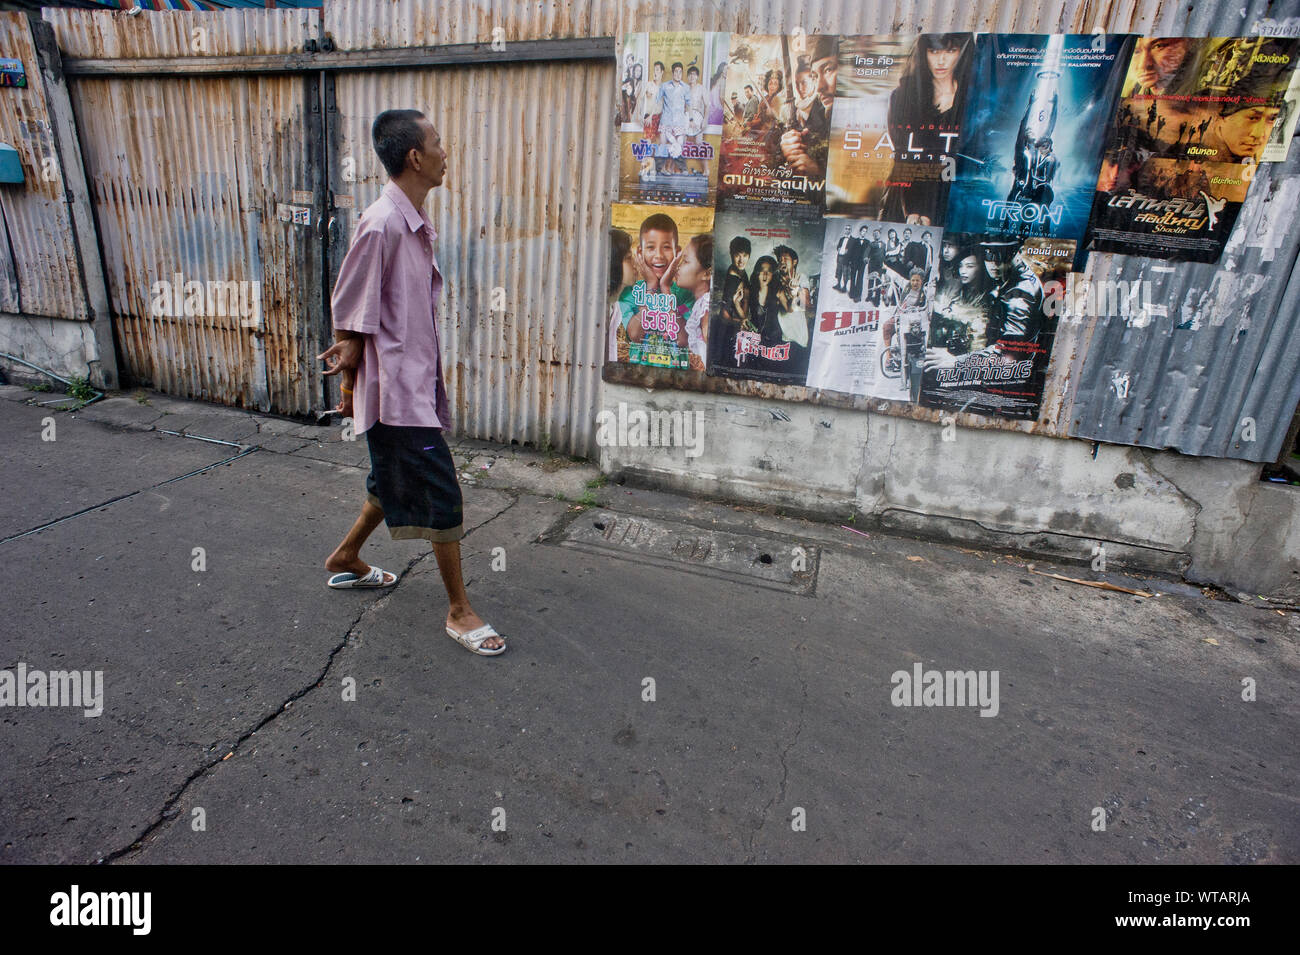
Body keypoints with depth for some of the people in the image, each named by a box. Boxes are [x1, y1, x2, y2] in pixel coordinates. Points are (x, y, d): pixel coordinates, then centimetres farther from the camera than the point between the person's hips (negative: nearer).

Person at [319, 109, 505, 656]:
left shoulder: (416, 224, 10)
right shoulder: (382, 225, -19)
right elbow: (349, 310, -14)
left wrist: (351, 347, -4)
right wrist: (350, 385, -5)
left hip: (419, 382, 9)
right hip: (397, 390, -9)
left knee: (395, 482, 23)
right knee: (441, 497, -3)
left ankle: (346, 560, 45)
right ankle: (460, 612, 12)